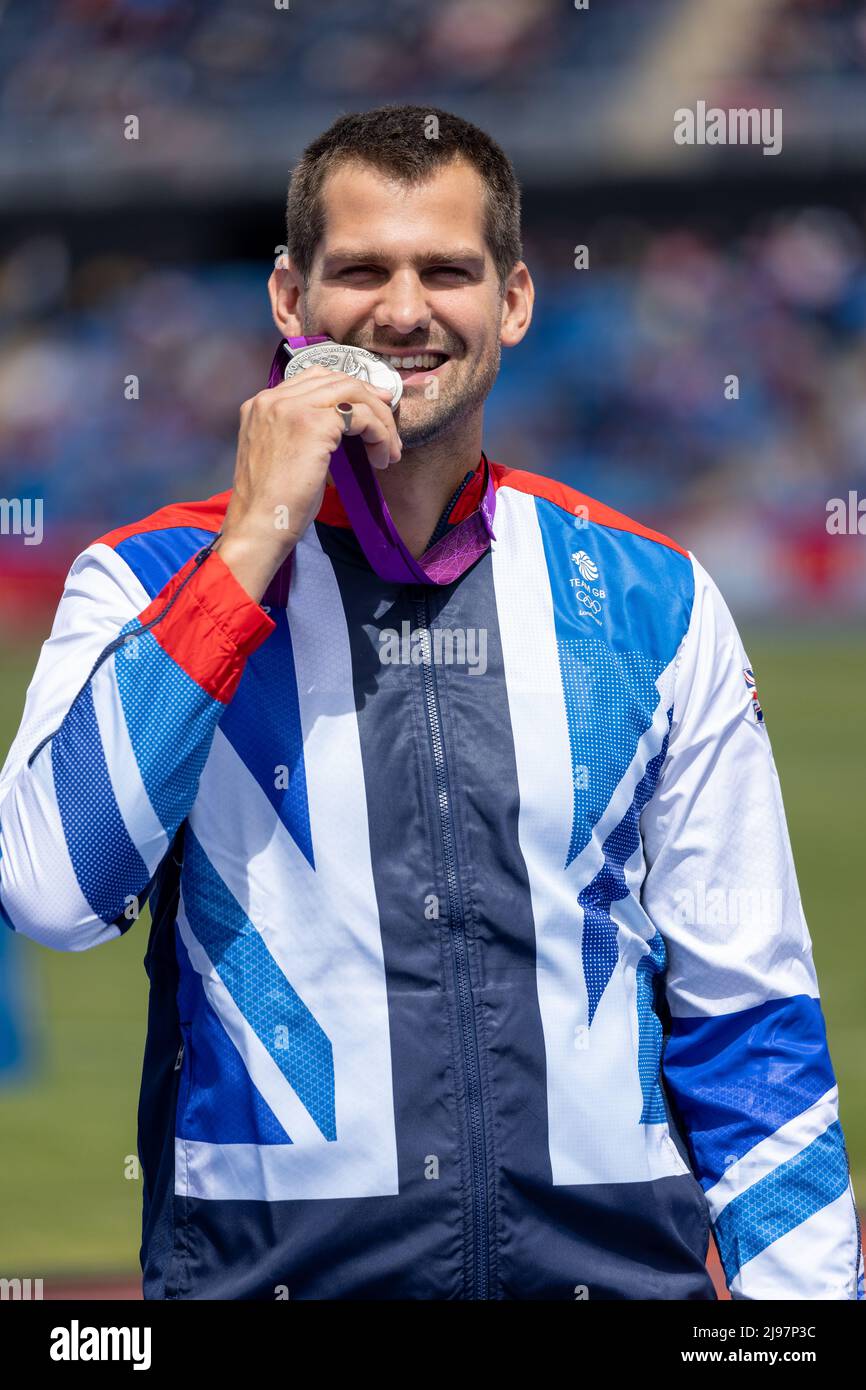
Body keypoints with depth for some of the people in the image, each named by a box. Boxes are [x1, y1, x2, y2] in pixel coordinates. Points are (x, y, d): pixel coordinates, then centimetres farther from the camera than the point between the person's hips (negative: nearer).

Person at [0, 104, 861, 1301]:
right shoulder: (150, 582, 1)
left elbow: (746, 1018, 7)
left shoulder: (650, 599, 5)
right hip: (262, 1265, -1)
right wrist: (254, 544, -14)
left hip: (612, 1258, 1)